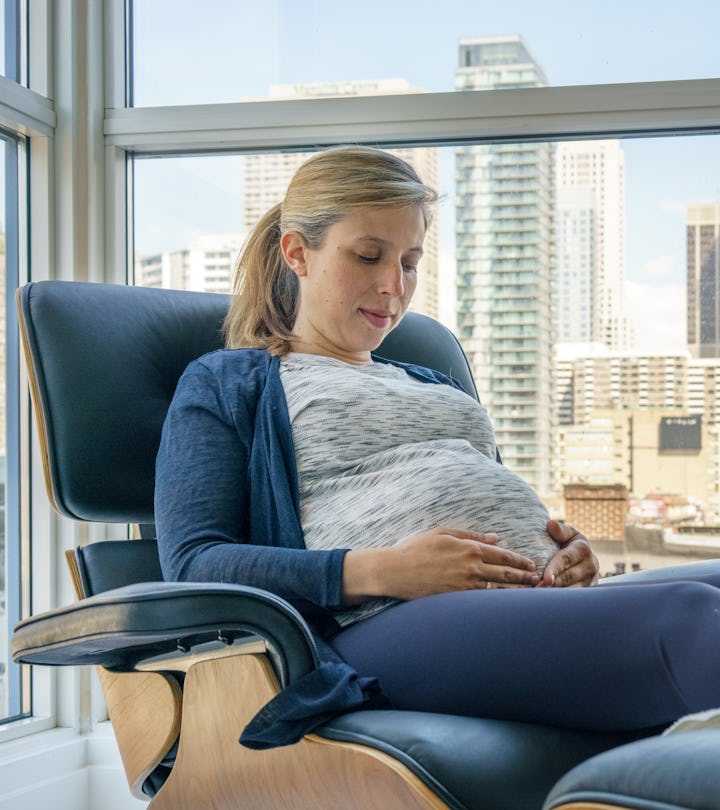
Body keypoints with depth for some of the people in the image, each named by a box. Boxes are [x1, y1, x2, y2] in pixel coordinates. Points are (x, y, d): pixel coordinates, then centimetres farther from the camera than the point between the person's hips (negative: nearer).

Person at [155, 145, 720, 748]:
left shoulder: (437, 390, 37)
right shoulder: (224, 384, 18)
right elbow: (193, 565, 2)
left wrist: (569, 554, 6)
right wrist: (384, 570, -12)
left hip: (545, 602, 6)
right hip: (394, 625, -6)